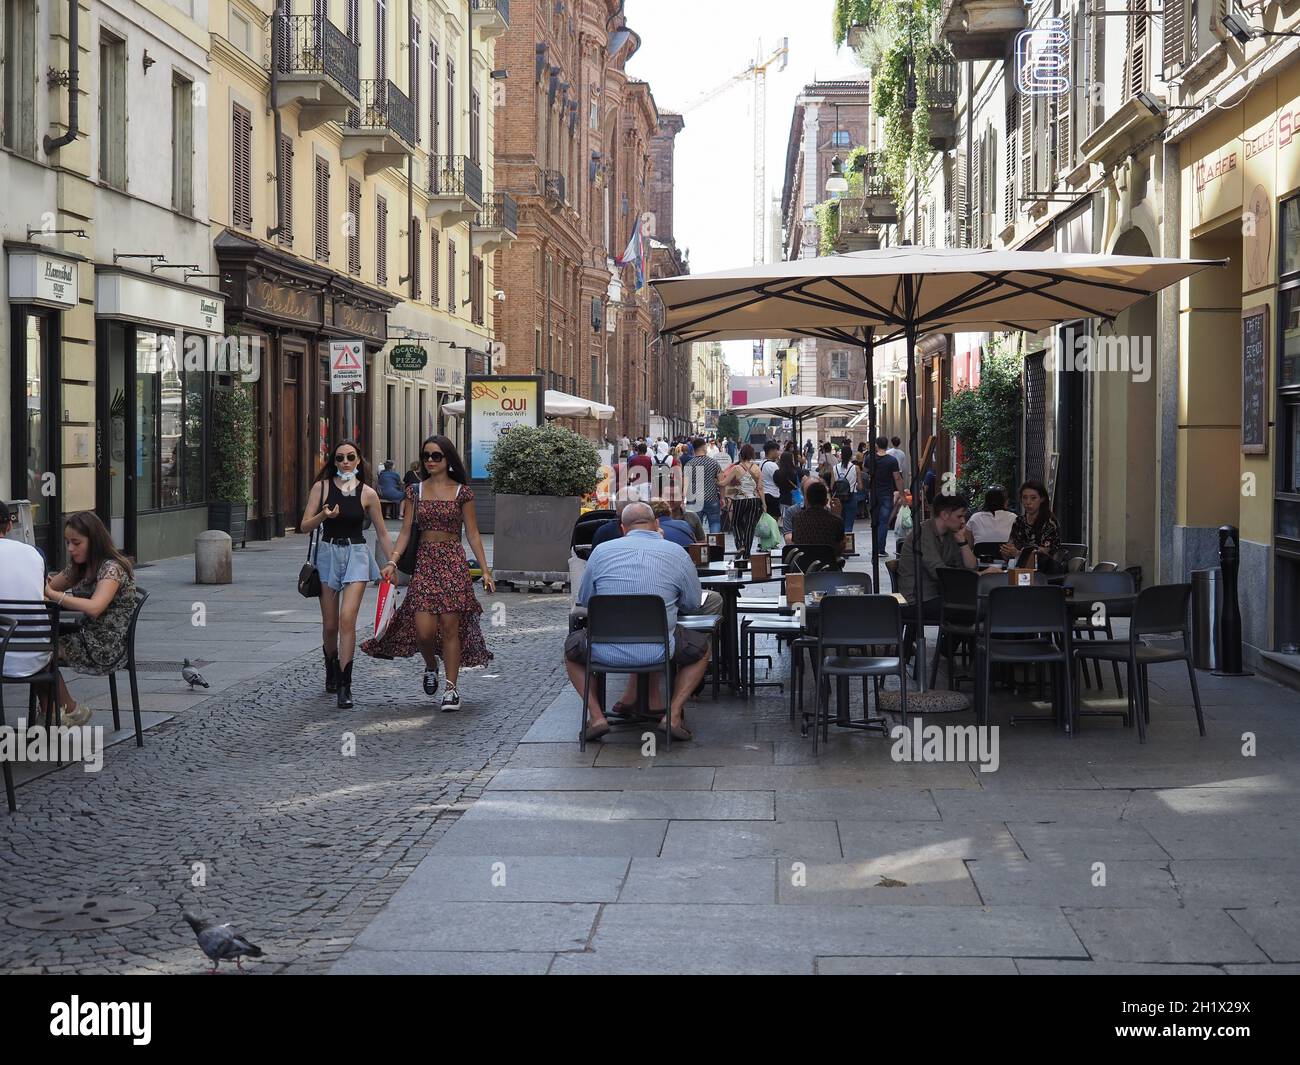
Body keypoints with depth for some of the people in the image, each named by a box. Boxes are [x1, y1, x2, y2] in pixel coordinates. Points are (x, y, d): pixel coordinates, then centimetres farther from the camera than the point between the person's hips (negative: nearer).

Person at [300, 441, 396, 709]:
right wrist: (323, 516, -18)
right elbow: (304, 526, 1)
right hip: (328, 553, 1)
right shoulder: (321, 487, 2)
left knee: (347, 619, -16)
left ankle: (345, 686, -13)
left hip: (356, 555, -1)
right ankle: (331, 670, 37)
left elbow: (382, 534, 9)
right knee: (329, 624, 8)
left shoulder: (367, 494, 1)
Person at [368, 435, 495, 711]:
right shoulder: (415, 491, 8)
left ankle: (451, 687, 4)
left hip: (453, 562, -2)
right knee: (423, 629, -7)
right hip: (424, 561, 2)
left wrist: (485, 570, -1)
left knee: (450, 626, -4)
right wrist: (392, 562, -6)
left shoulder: (461, 492, 3)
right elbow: (405, 532, 7)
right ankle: (431, 667, 24)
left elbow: (472, 534, 4)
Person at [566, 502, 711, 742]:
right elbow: (693, 602, 14)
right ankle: (673, 714, 13)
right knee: (702, 646, 29)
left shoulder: (602, 551, 5)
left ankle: (596, 715, 15)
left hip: (606, 652, 1)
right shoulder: (677, 554, 3)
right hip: (657, 652, -1)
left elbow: (583, 600, 16)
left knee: (572, 647, 33)